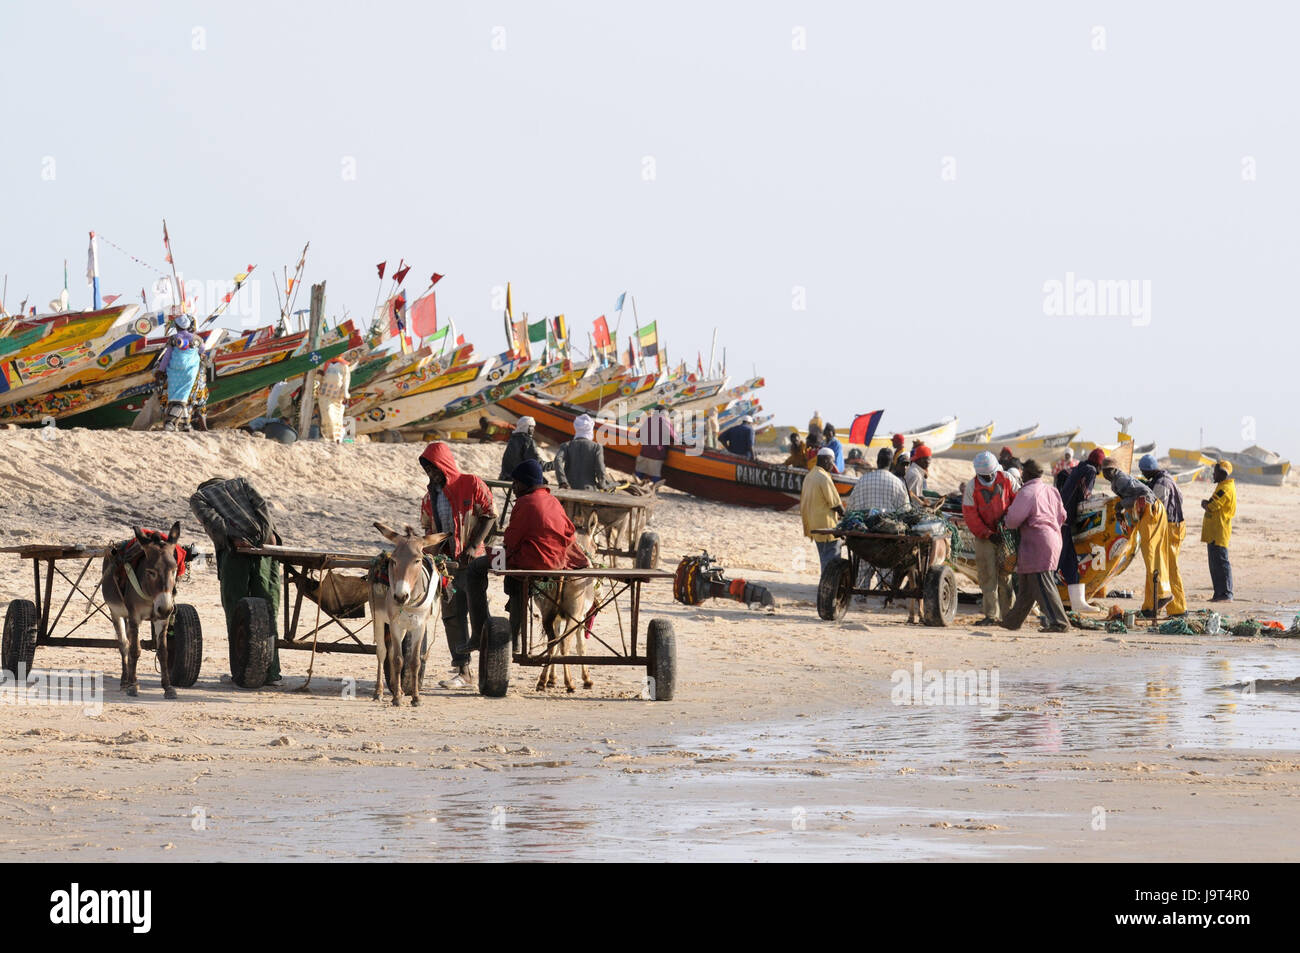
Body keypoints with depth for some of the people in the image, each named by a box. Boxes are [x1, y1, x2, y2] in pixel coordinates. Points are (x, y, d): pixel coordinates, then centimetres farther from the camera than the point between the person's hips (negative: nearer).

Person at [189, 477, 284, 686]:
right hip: (265, 546, 2)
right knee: (268, 612, 5)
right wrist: (269, 532, 0)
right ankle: (271, 672, -1)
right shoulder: (240, 483, 31)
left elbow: (210, 519, 1)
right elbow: (261, 505, 12)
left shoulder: (198, 497, 23)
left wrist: (233, 539, -10)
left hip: (234, 552, -2)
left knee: (236, 613, 4)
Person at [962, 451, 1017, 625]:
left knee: (1005, 575, 3)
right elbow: (970, 515, -9)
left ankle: (1006, 614, 7)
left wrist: (1008, 514, -10)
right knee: (988, 576, -6)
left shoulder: (1006, 480, -2)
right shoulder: (971, 487, -7)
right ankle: (992, 615, -5)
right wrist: (987, 534, -15)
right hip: (985, 537, -1)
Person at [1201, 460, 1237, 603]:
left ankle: (1226, 594, -12)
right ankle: (1219, 593, 15)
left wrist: (1204, 504, 1)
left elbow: (1211, 506, -19)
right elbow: (1212, 505, 24)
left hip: (1219, 533, -11)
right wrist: (1207, 504, 4)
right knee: (1214, 564, 12)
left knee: (1221, 562, -11)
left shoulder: (1226, 488, -14)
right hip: (1214, 533, 11)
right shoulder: (1223, 486, 20)